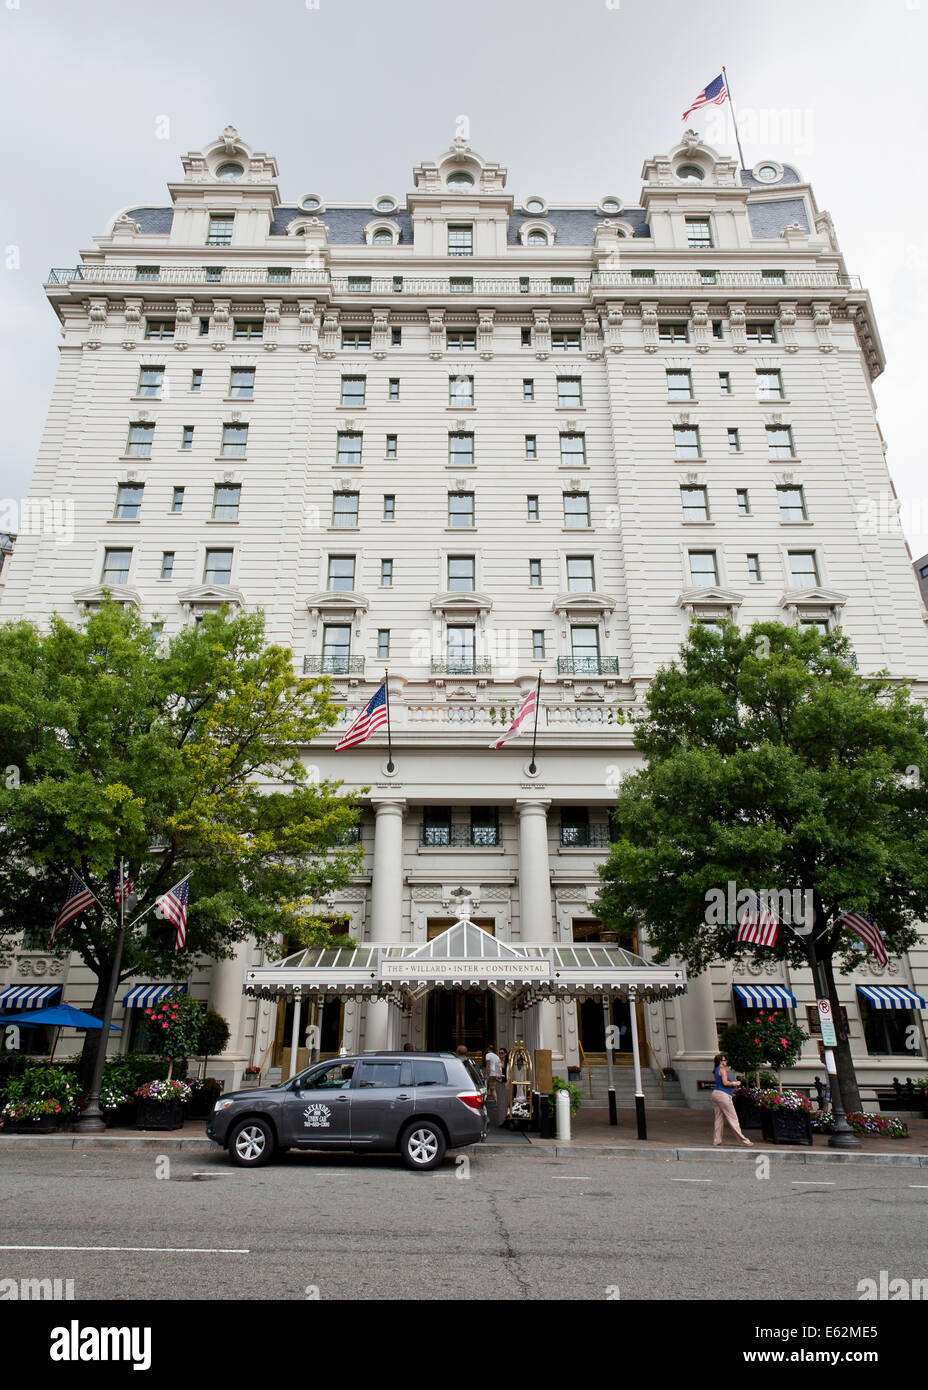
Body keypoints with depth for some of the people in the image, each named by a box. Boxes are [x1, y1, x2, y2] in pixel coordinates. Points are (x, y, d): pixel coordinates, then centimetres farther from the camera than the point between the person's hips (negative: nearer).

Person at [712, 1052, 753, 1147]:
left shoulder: (716, 1070, 18)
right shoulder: (722, 1069, -9)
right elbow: (725, 1083, -18)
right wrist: (734, 1083, -4)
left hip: (716, 1093, 9)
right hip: (723, 1094, -9)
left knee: (719, 1118, 8)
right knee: (733, 1118, -4)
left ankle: (716, 1141, 6)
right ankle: (744, 1141, 1)